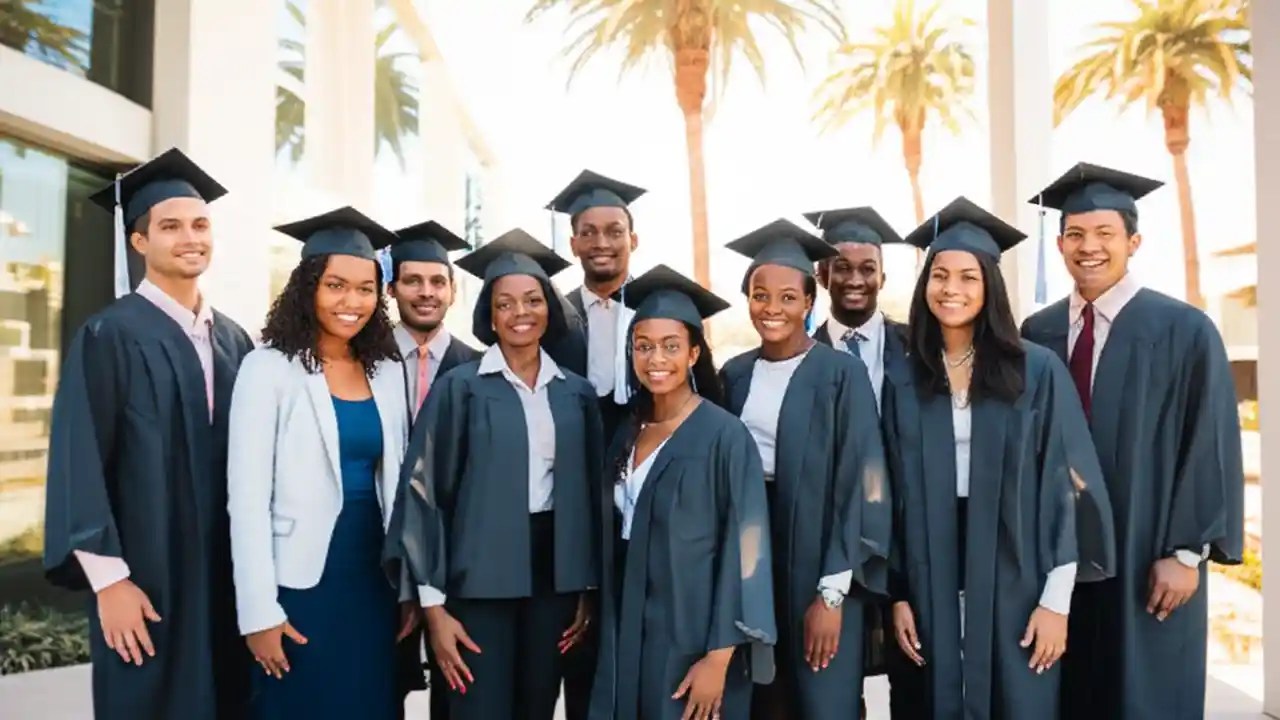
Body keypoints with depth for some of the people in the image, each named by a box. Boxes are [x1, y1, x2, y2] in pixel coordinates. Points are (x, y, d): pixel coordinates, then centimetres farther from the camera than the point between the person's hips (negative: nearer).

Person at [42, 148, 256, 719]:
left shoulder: (234, 341, 9)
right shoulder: (109, 335, -8)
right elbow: (79, 461, -11)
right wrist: (109, 579, -14)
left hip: (228, 575, 5)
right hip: (145, 577, -5)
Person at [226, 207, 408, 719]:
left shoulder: (387, 371, 5)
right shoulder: (268, 367, -8)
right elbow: (247, 499, -11)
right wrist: (259, 610, -14)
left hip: (376, 578, 5)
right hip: (301, 580, -4)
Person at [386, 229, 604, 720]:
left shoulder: (576, 393, 6)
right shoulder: (460, 387, -4)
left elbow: (589, 491, 10)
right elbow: (425, 490, -6)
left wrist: (588, 589, 8)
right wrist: (434, 604, -9)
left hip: (554, 572, 3)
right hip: (480, 577, -3)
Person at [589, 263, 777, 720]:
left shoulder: (724, 435, -13)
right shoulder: (627, 432, 5)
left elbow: (743, 549, -15)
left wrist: (718, 658, -18)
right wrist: (606, 626, 11)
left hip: (692, 638, -6)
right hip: (628, 637, 6)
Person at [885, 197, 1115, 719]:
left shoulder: (1037, 371, -4)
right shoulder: (904, 382, 3)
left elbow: (1065, 484, -5)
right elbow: (896, 493, 4)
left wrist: (1056, 600, -9)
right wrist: (899, 595, 1)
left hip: (1016, 581, -2)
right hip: (932, 586, 2)